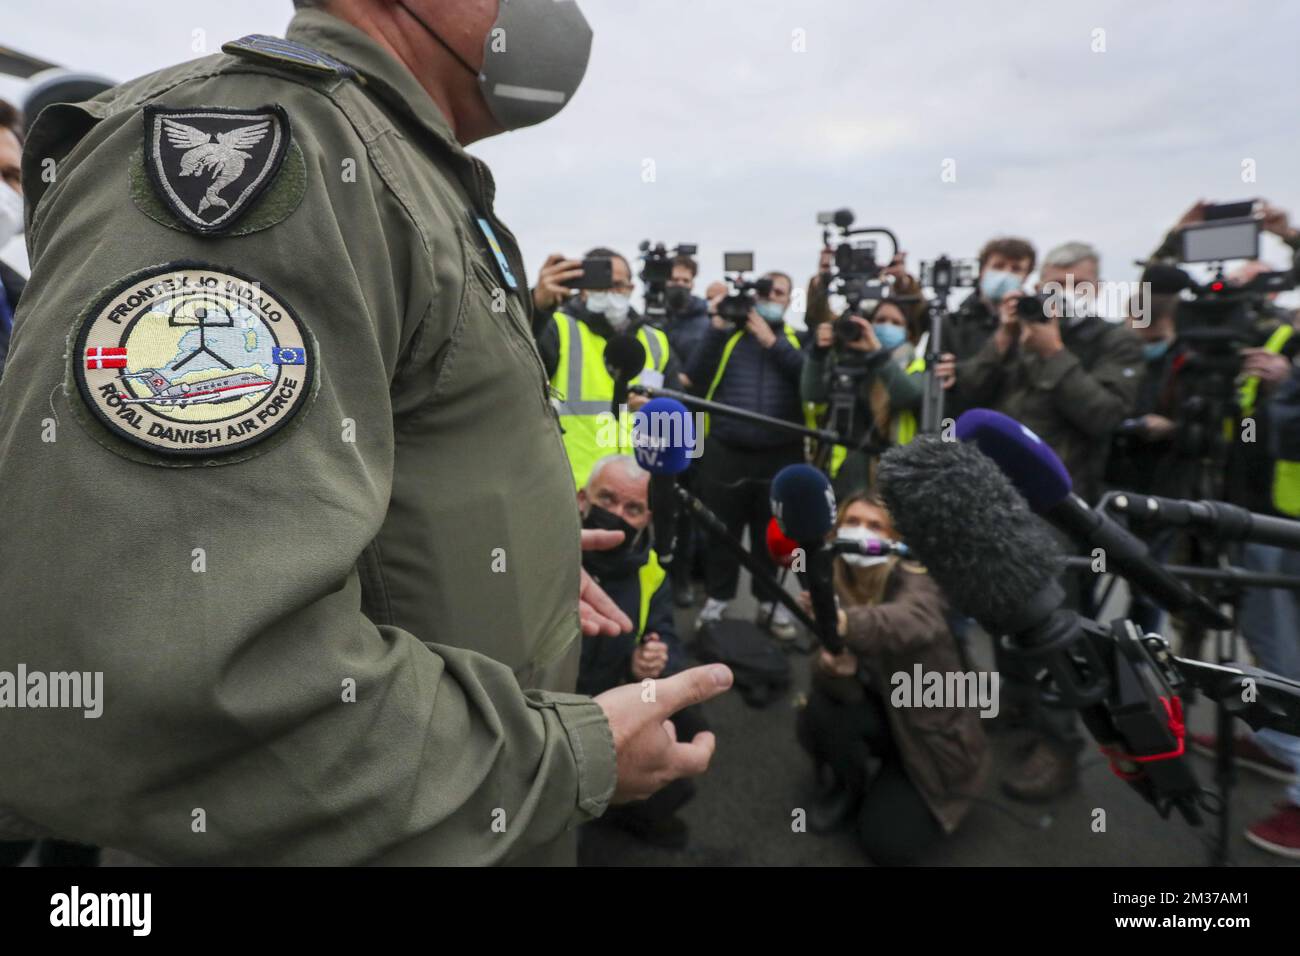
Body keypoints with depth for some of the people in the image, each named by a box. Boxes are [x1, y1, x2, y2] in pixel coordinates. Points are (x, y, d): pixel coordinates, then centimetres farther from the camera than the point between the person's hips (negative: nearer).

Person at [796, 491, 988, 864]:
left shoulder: (913, 580, -24)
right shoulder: (833, 588, -10)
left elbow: (916, 621, -50)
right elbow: (843, 688, -18)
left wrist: (846, 622, -69)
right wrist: (836, 668, -43)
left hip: (933, 735, -3)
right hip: (884, 718, 4)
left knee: (888, 846, -14)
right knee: (818, 716, -27)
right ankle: (846, 785, 5)